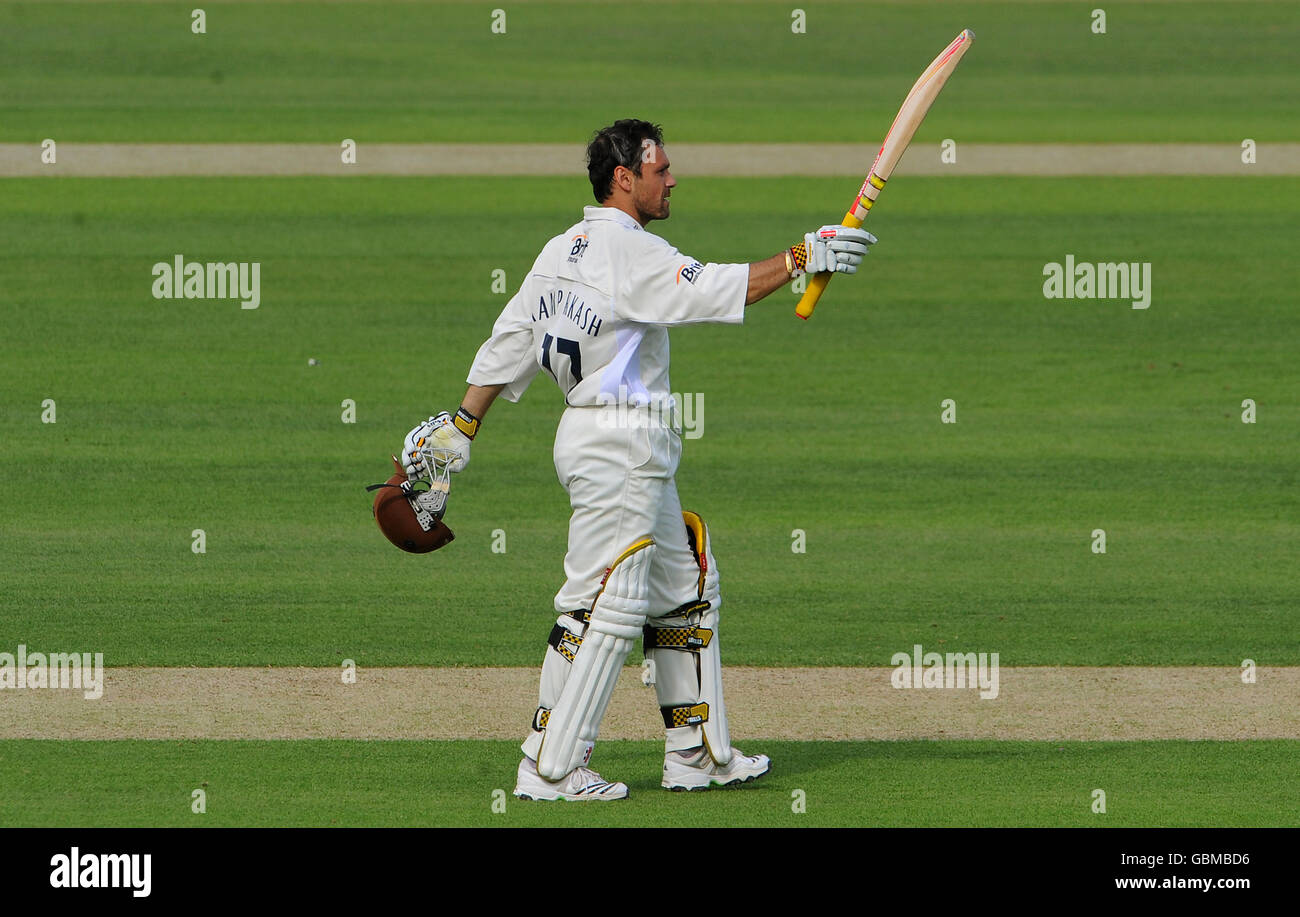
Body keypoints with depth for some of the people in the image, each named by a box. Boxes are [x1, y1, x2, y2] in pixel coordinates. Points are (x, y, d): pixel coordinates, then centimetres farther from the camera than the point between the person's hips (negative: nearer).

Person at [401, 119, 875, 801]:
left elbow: (507, 346, 15)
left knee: (683, 591, 16)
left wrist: (461, 427, 18)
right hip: (621, 443, -11)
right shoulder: (627, 250, -15)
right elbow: (711, 291, -24)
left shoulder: (560, 251, 14)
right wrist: (802, 258, -22)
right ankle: (550, 769, -8)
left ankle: (696, 755, 20)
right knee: (607, 602, -9)